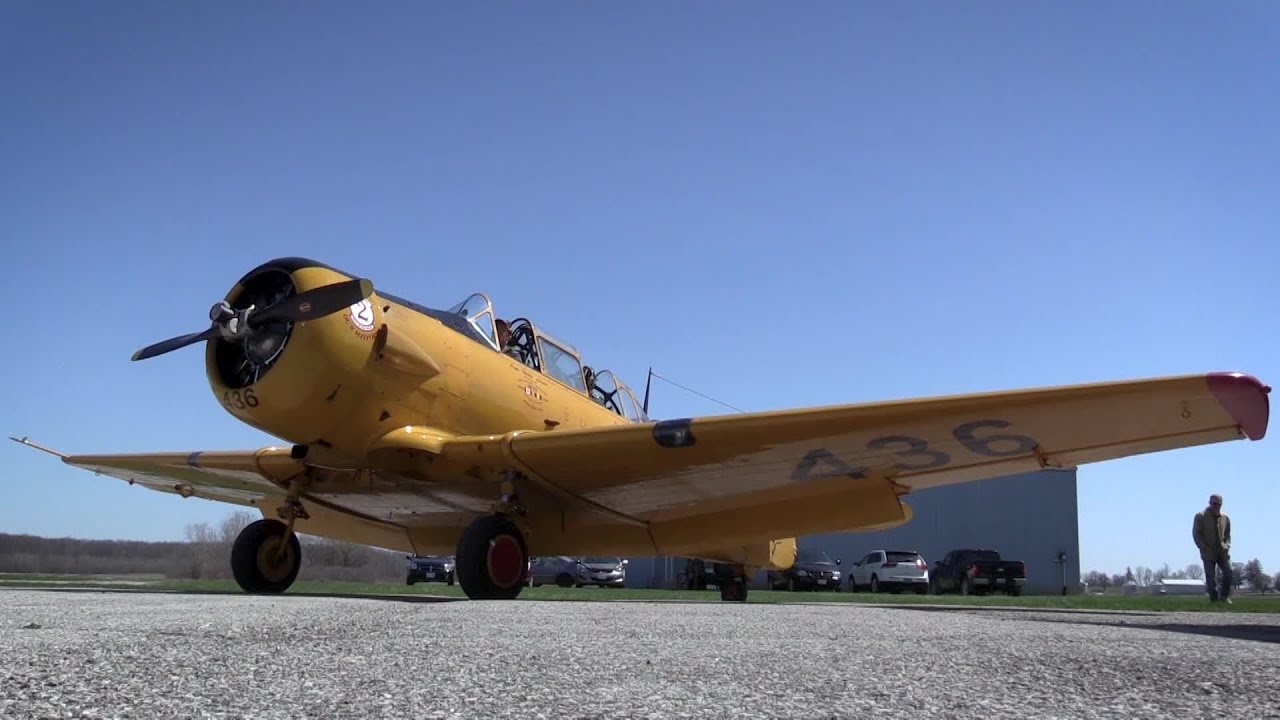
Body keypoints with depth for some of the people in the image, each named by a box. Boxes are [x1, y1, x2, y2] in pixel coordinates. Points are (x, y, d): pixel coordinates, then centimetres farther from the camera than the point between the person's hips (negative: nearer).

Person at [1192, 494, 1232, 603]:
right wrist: (1204, 548, -12)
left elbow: (1227, 534, 18)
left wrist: (1227, 545, 1)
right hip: (1208, 552, -3)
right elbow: (1196, 534, -4)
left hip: (1222, 551, 3)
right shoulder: (1200, 516, -2)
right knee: (1210, 577, -3)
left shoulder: (1225, 518, 9)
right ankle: (1214, 599, 6)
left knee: (1228, 571, -11)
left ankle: (1224, 595, 6)